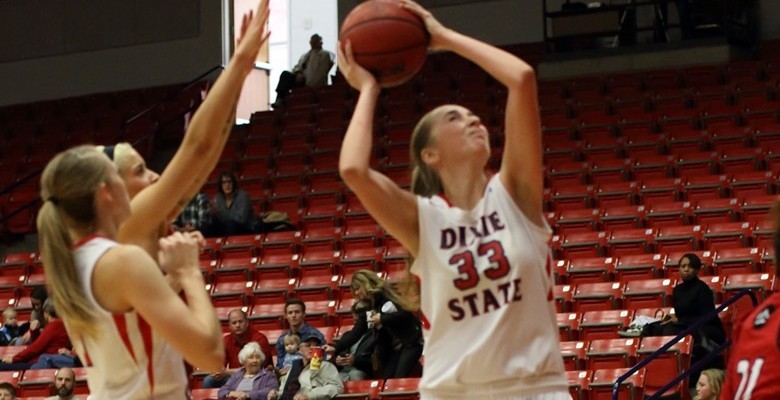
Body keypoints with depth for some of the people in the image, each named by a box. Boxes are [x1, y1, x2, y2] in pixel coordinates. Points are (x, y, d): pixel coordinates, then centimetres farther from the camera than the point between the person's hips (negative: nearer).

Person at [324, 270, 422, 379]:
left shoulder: (384, 295, -9)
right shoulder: (364, 308, 8)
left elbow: (405, 314, -18)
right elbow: (356, 333, 2)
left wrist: (382, 319, -18)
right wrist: (336, 348, -9)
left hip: (410, 342, -7)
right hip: (393, 347, 7)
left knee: (400, 378, -18)